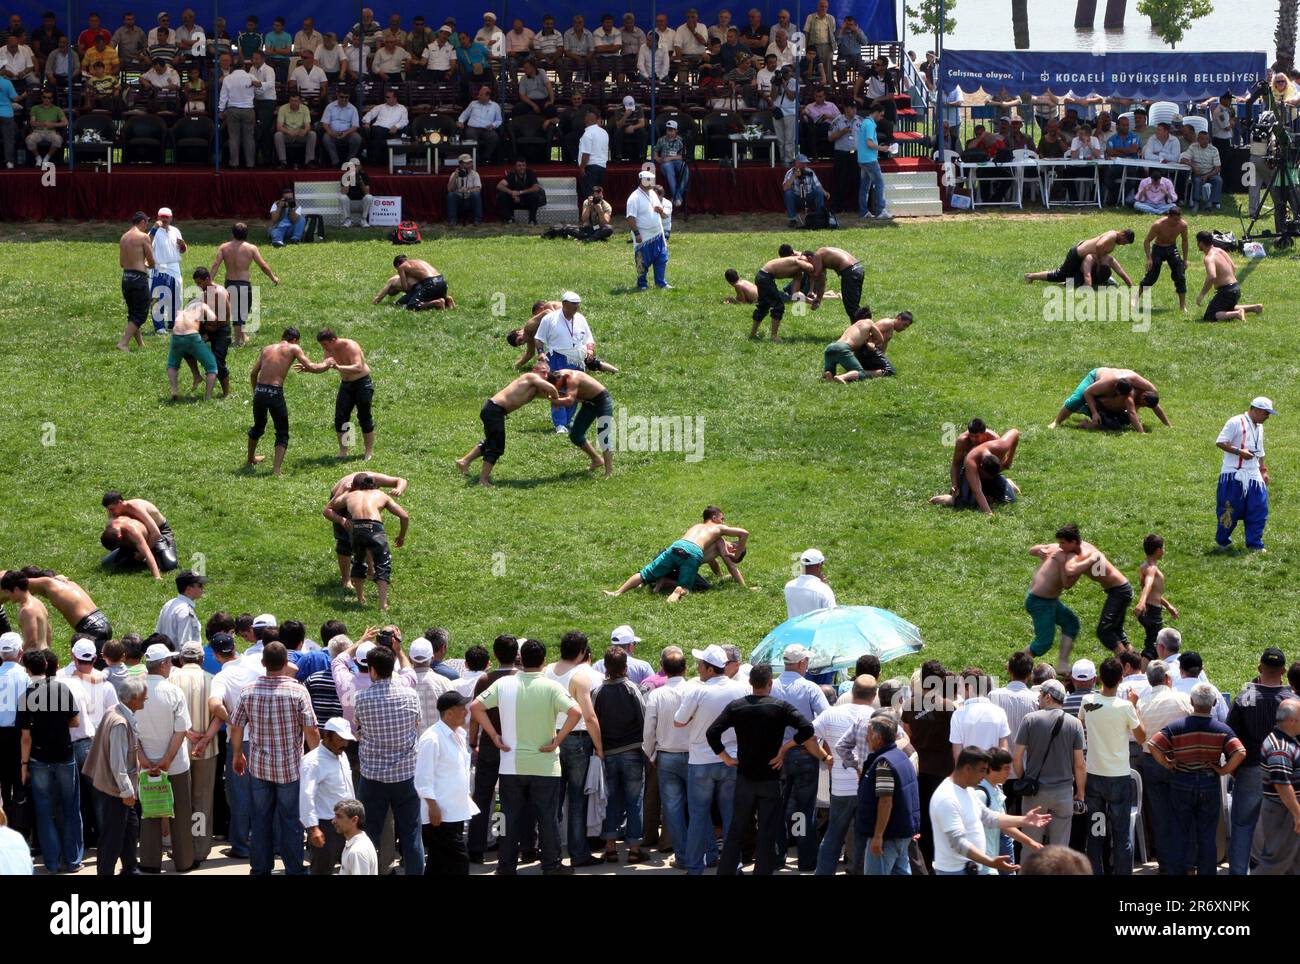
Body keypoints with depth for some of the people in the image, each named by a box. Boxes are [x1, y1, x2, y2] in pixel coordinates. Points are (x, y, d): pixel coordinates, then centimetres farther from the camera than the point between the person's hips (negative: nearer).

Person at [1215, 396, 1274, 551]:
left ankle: (1255, 545, 5)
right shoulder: (1236, 422, -9)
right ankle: (1222, 541, 17)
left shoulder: (1259, 428, 16)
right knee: (1230, 510, 0)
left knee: (1259, 508, -1)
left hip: (1253, 475, 7)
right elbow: (1220, 442, -13)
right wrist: (1239, 451, -20)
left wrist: (1263, 471, 21)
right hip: (1234, 475, -7)